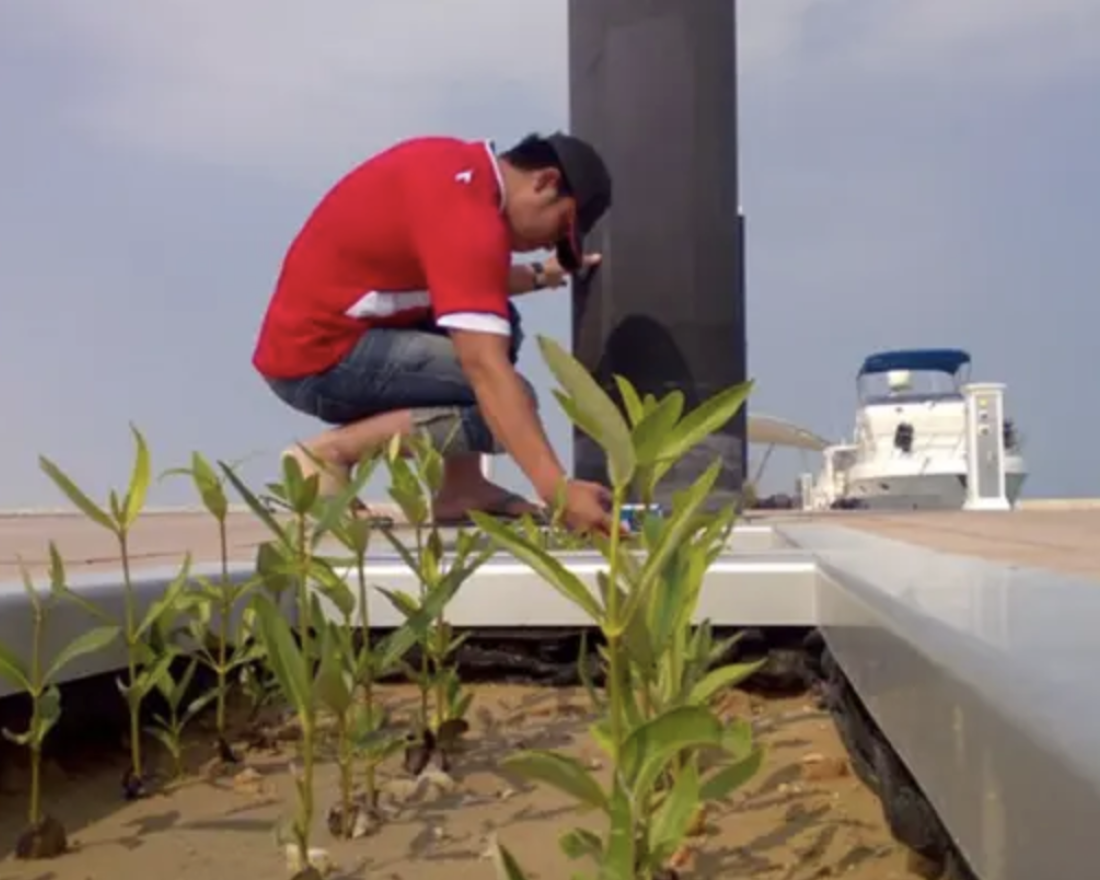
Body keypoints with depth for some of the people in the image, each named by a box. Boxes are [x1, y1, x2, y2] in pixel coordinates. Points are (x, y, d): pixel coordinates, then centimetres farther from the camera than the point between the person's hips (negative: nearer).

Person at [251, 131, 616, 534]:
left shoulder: (457, 163, 7)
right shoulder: (468, 216, -21)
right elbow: (484, 368, -31)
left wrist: (538, 275, 17)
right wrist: (557, 489, -36)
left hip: (314, 327, 10)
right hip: (318, 358, -10)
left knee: (491, 322, 12)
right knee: (508, 402, -15)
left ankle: (461, 486, 8)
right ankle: (334, 451, -9)